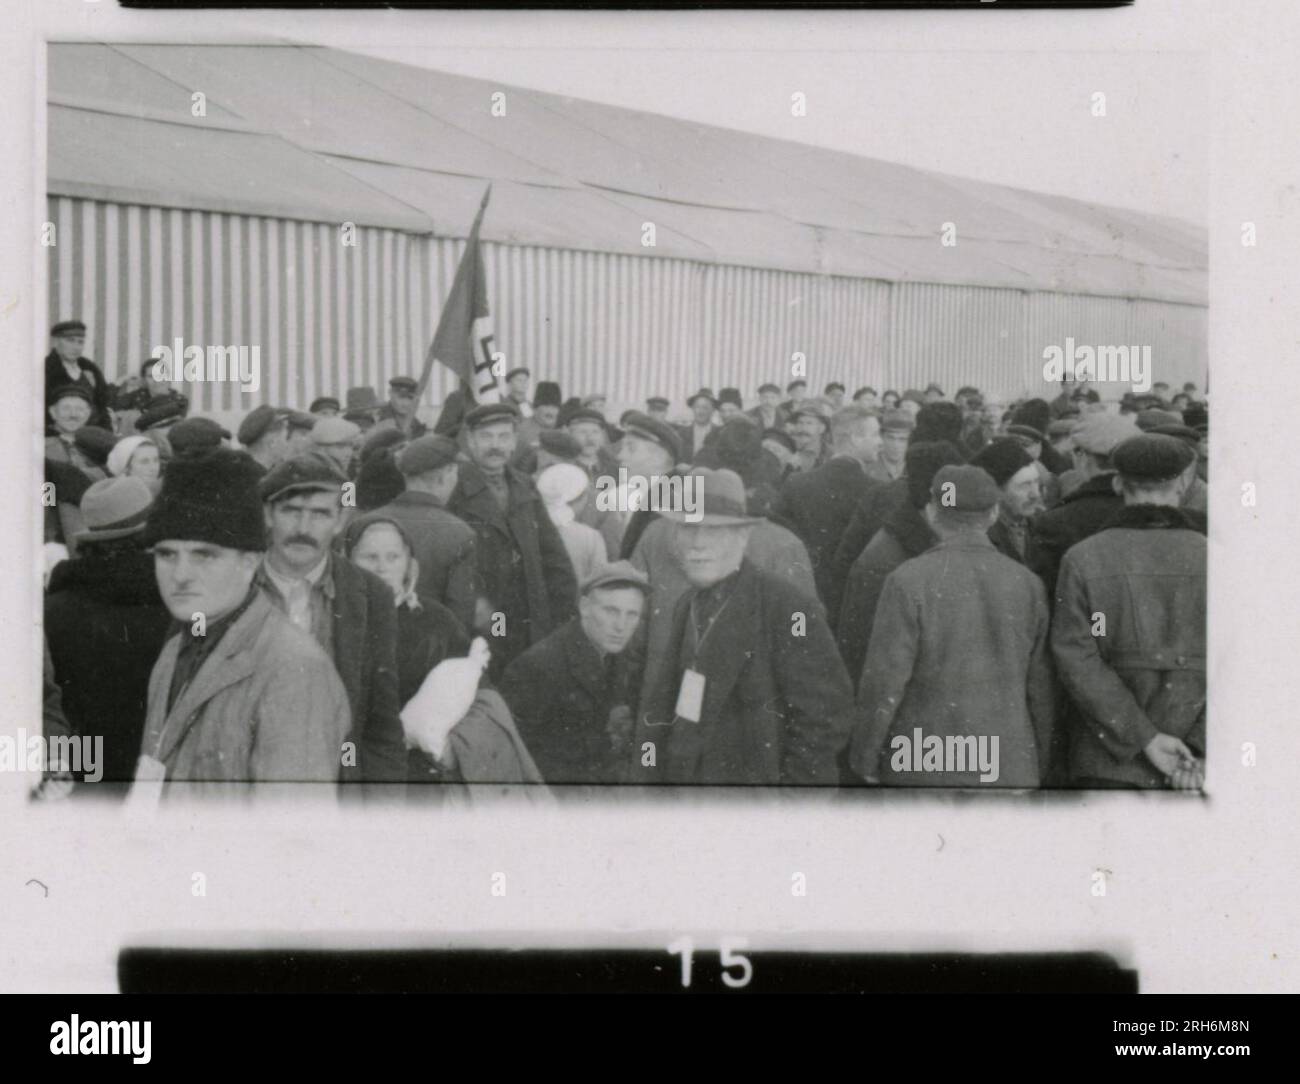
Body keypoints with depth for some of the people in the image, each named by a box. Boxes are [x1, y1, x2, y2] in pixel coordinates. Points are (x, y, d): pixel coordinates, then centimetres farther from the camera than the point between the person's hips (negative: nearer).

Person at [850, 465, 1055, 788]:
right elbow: (1040, 687, 4)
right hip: (1008, 769, 3)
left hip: (924, 767, -3)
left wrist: (865, 759, 0)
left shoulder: (907, 582, -11)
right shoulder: (1027, 584, -1)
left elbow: (885, 680, -12)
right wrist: (1039, 767, 15)